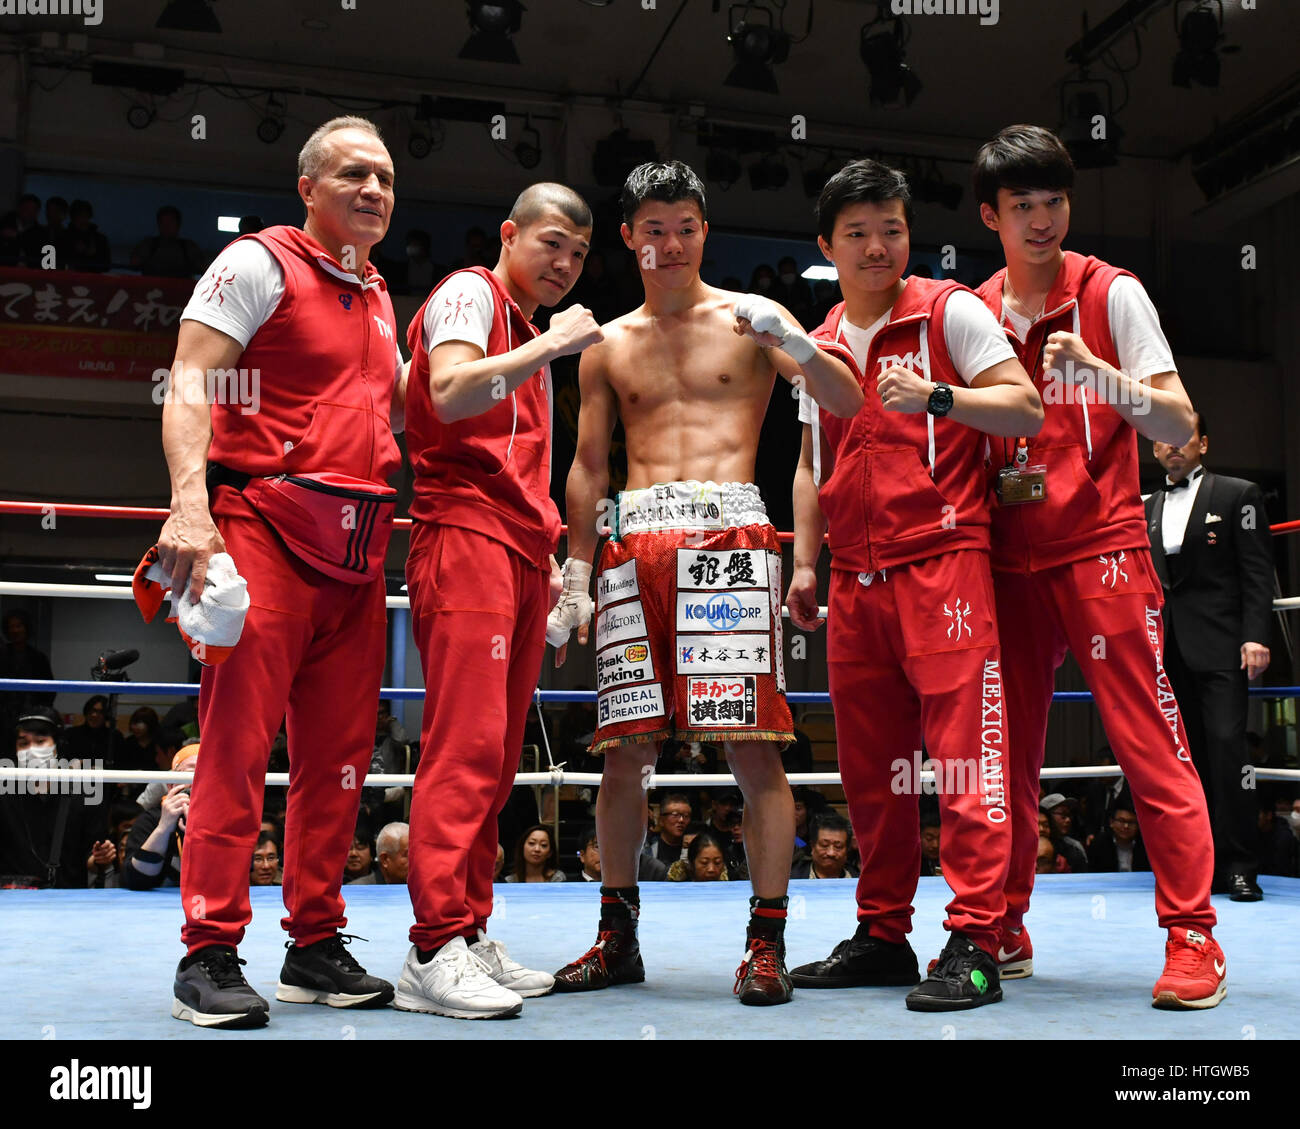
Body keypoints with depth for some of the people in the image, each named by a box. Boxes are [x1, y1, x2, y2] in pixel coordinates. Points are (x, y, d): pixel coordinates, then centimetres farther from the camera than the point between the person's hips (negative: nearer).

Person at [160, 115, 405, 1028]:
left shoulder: (377, 296, 22)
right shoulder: (260, 263, 0)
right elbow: (190, 381, -10)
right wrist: (190, 502, -24)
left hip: (357, 546, 7)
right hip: (268, 526, -7)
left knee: (339, 751, 6)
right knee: (239, 739, -9)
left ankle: (317, 947, 15)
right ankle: (211, 955, -1)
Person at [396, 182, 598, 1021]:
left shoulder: (533, 339, 28)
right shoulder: (469, 293, 2)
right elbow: (448, 395, -18)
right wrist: (549, 347, -17)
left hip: (521, 554, 9)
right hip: (466, 540, -9)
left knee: (498, 757, 6)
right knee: (466, 745, -15)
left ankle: (471, 935, 11)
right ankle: (435, 951, -14)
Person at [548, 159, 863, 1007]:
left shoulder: (749, 317, 10)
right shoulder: (608, 346, 19)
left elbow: (848, 402, 0)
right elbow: (589, 469, 20)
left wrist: (794, 344, -18)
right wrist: (577, 575, 13)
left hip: (731, 532, -3)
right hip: (636, 544, 3)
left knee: (751, 741, -9)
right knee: (626, 747, 1)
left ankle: (768, 943, -1)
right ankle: (619, 936, 14)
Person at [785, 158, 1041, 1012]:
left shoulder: (949, 311, 2)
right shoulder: (820, 346, 18)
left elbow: (1025, 408, -4)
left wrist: (934, 396, -18)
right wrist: (805, 563, 16)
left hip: (941, 563, -6)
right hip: (855, 579, 6)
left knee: (965, 753, -8)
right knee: (870, 765, 9)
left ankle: (974, 947, -3)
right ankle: (883, 935, 19)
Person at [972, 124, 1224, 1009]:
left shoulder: (1113, 294, 0)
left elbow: (1179, 424, -7)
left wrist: (1098, 372, -22)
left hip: (1103, 548, -4)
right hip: (1009, 560, 4)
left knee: (1151, 744, -6)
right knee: (1006, 750, 8)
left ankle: (1192, 936, 2)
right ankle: (1002, 924, 21)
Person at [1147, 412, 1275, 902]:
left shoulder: (1237, 494, 5)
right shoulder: (1148, 508, 18)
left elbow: (1257, 572, -2)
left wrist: (1255, 636, -13)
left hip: (1219, 646, -4)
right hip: (1168, 650, 5)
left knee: (1227, 744, -13)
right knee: (1190, 756, 4)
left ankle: (1238, 866, -7)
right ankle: (1206, 868, 8)